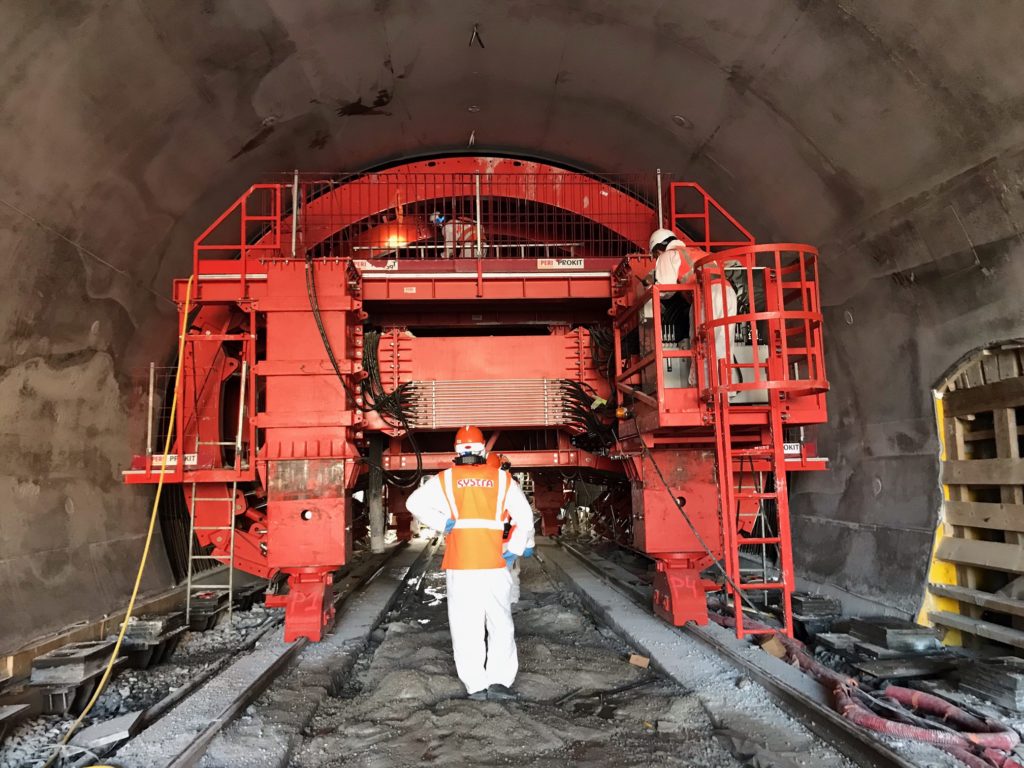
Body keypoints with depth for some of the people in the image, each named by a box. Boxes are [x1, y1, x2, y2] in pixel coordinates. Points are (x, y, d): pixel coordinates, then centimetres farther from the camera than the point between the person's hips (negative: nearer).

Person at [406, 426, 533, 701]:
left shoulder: (445, 479, 4)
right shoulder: (502, 478, 6)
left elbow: (414, 503, -6)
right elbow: (525, 516, 4)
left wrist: (442, 523, -4)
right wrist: (514, 550, 7)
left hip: (460, 565, 0)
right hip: (494, 564, 1)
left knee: (466, 626, 7)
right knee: (500, 623, 10)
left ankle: (475, 686, 9)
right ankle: (499, 680, 3)